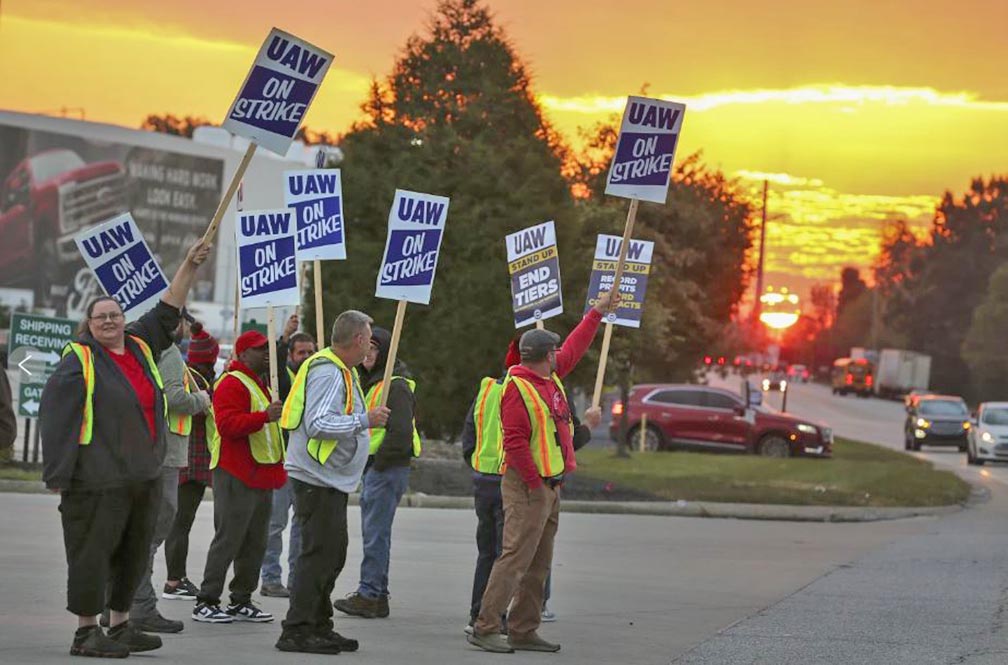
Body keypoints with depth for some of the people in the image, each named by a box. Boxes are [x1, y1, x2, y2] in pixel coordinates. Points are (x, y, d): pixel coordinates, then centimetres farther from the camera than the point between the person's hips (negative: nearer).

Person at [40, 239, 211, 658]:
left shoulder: (141, 347, 13)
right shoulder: (79, 361, -6)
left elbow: (167, 311, 22)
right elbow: (55, 416, -11)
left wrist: (190, 266, 16)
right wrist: (58, 474, -17)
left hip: (144, 475, 8)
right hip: (98, 478, -8)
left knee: (133, 553, 12)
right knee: (93, 551, -4)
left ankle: (120, 625, 22)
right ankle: (86, 632, 1)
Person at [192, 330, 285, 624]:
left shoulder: (260, 384, 23)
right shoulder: (232, 384, -11)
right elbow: (227, 424, -25)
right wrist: (264, 417, -33)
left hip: (260, 476, 10)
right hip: (237, 477, -10)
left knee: (255, 544, 10)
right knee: (228, 540, -10)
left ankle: (241, 601, 17)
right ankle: (206, 603, -7)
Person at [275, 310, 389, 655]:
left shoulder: (341, 371, 16)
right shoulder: (327, 372, -17)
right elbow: (318, 423, -27)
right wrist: (365, 421, -22)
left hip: (331, 481, 11)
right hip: (318, 480, -11)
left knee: (332, 555, 16)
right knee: (318, 555, -10)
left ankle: (319, 627, 24)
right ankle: (296, 632, -7)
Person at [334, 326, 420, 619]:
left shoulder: (395, 386, -14)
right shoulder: (373, 382, 19)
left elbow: (400, 431, -22)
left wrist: (379, 462, -17)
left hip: (387, 469, -11)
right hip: (374, 466, 11)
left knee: (375, 532, -9)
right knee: (373, 532, 13)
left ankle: (370, 594, -8)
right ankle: (377, 594, 19)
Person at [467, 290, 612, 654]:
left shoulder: (551, 378, 13)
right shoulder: (517, 388, -14)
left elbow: (574, 348, 30)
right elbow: (515, 442, -19)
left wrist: (596, 312, 36)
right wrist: (535, 484, -19)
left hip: (550, 485, 10)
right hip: (527, 487, -10)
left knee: (539, 564, 11)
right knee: (515, 558, -13)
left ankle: (524, 631, 15)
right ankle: (485, 628, -12)